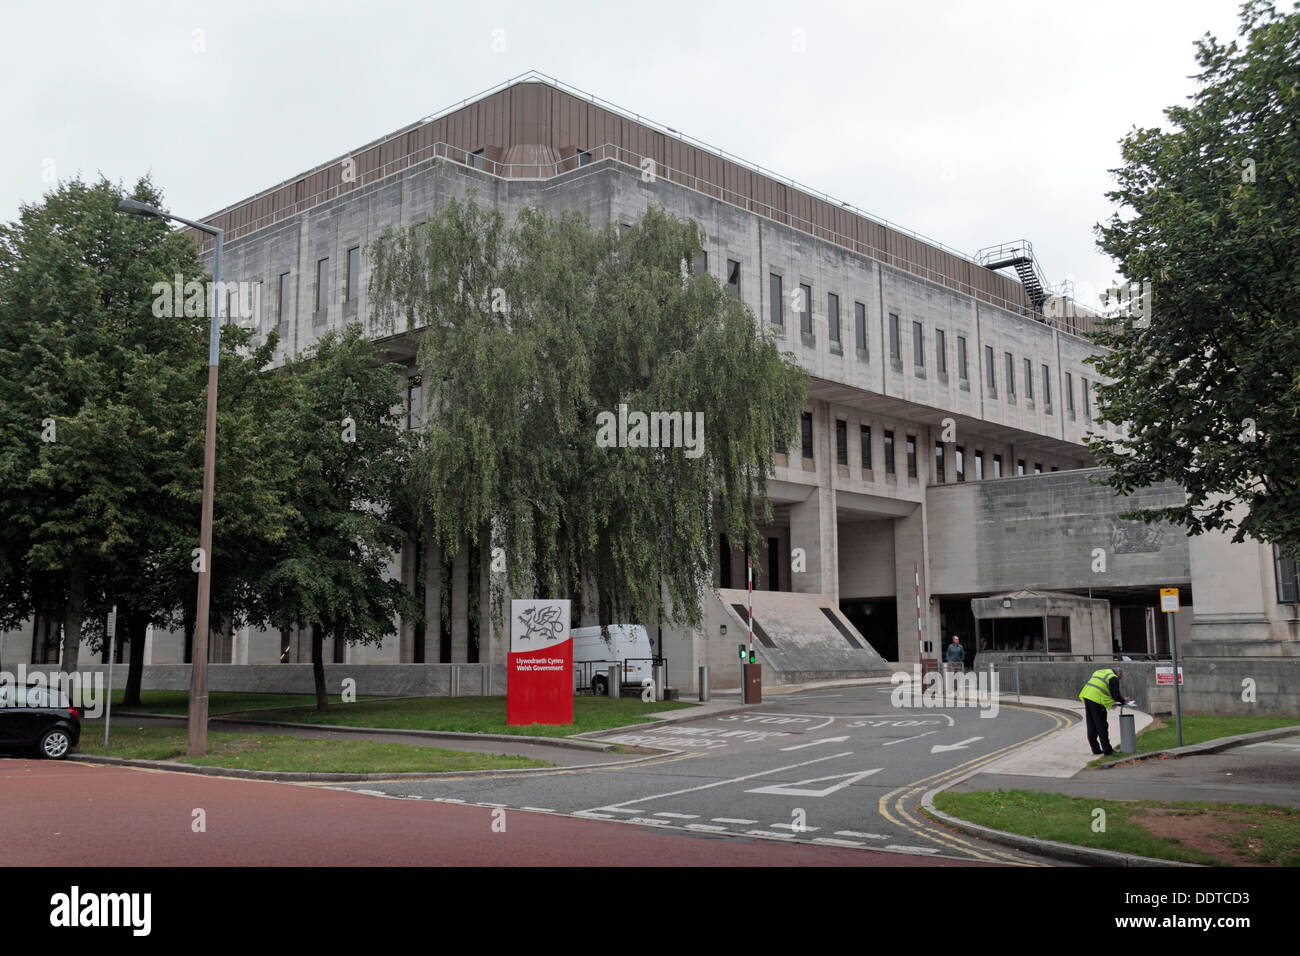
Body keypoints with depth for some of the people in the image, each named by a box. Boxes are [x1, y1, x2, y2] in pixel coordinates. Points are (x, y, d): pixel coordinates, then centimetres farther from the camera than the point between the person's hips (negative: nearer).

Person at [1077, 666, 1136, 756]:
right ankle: (1107, 750, 3)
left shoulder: (1099, 672, 24)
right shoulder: (1114, 678, -2)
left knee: (1091, 726, 12)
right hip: (1096, 700, -8)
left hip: (1086, 696, 8)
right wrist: (1124, 701, 10)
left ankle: (1095, 749, 17)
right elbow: (1115, 695, -8)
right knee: (1101, 726, -1)